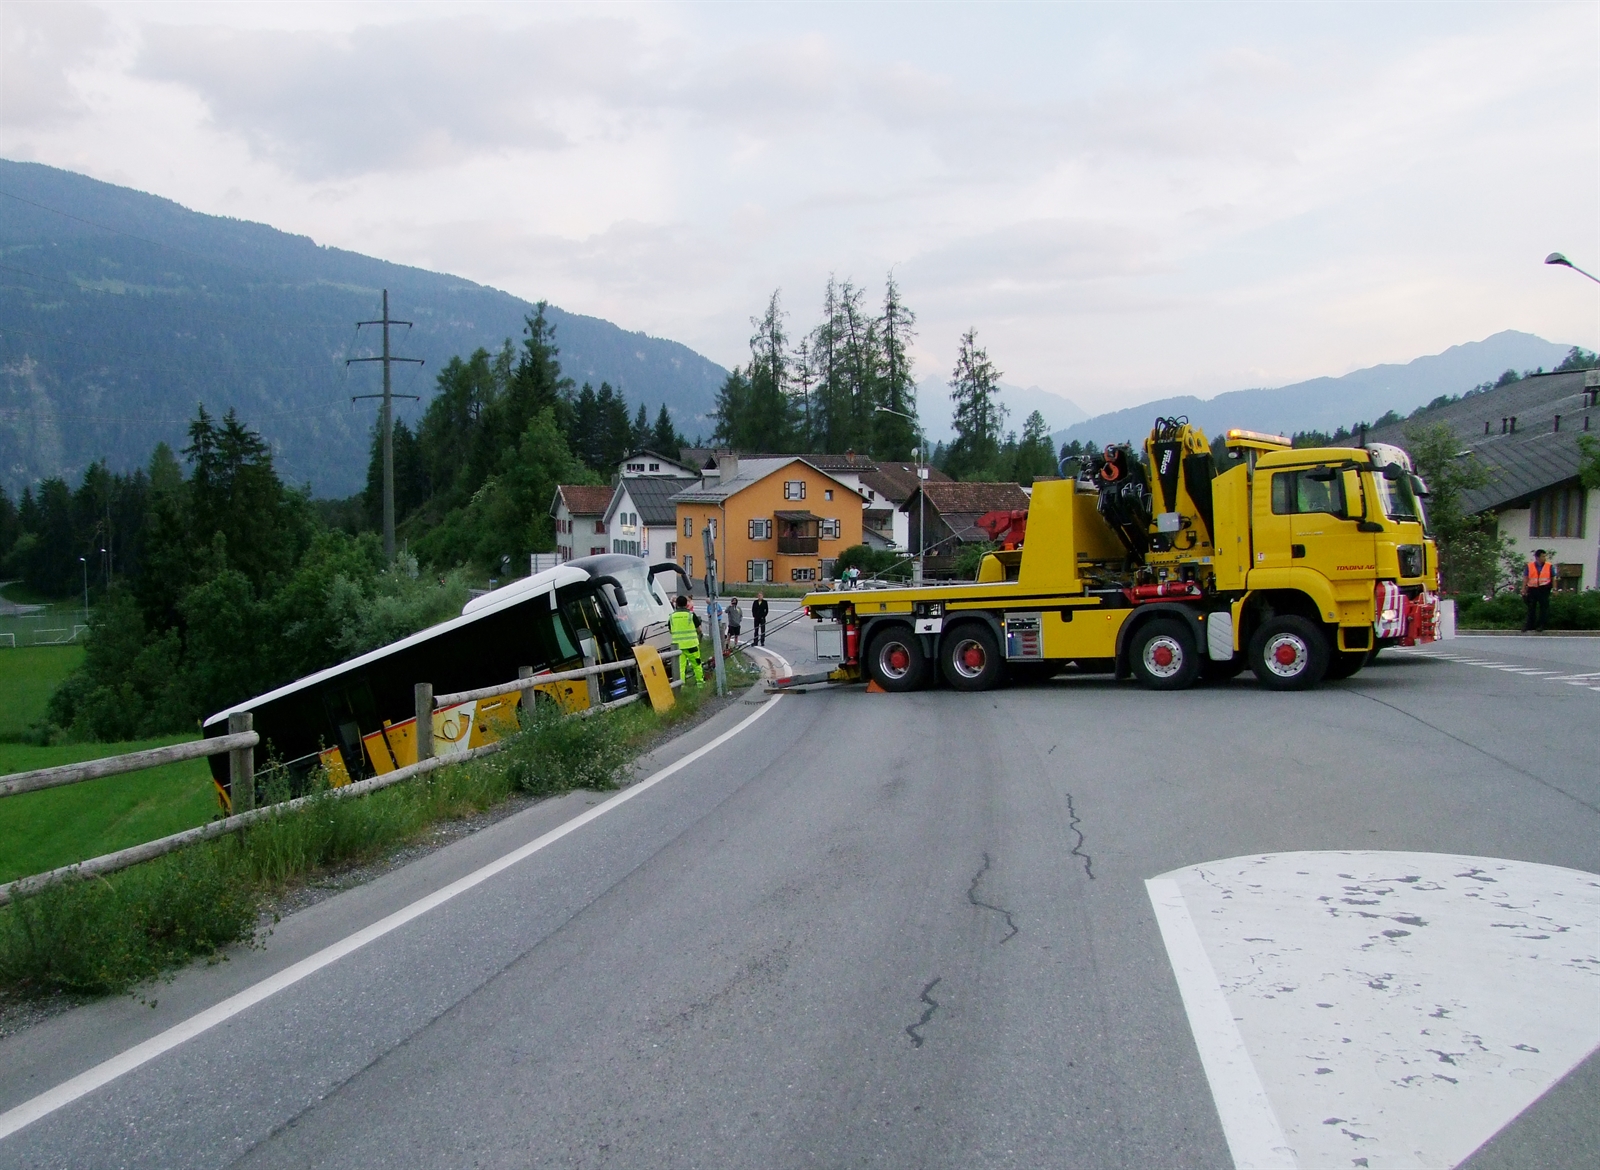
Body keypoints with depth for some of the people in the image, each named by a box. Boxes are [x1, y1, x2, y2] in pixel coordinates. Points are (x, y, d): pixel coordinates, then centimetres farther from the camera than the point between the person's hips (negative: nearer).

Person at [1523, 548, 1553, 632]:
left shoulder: (1549, 566, 3)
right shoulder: (1529, 566, 3)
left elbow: (1553, 578, 7)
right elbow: (1525, 578, 6)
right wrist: (1524, 590, 2)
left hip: (1544, 589, -1)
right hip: (1532, 589, 1)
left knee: (1544, 607, -1)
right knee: (1531, 608, 5)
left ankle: (1541, 625, 7)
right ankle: (1530, 625, 13)